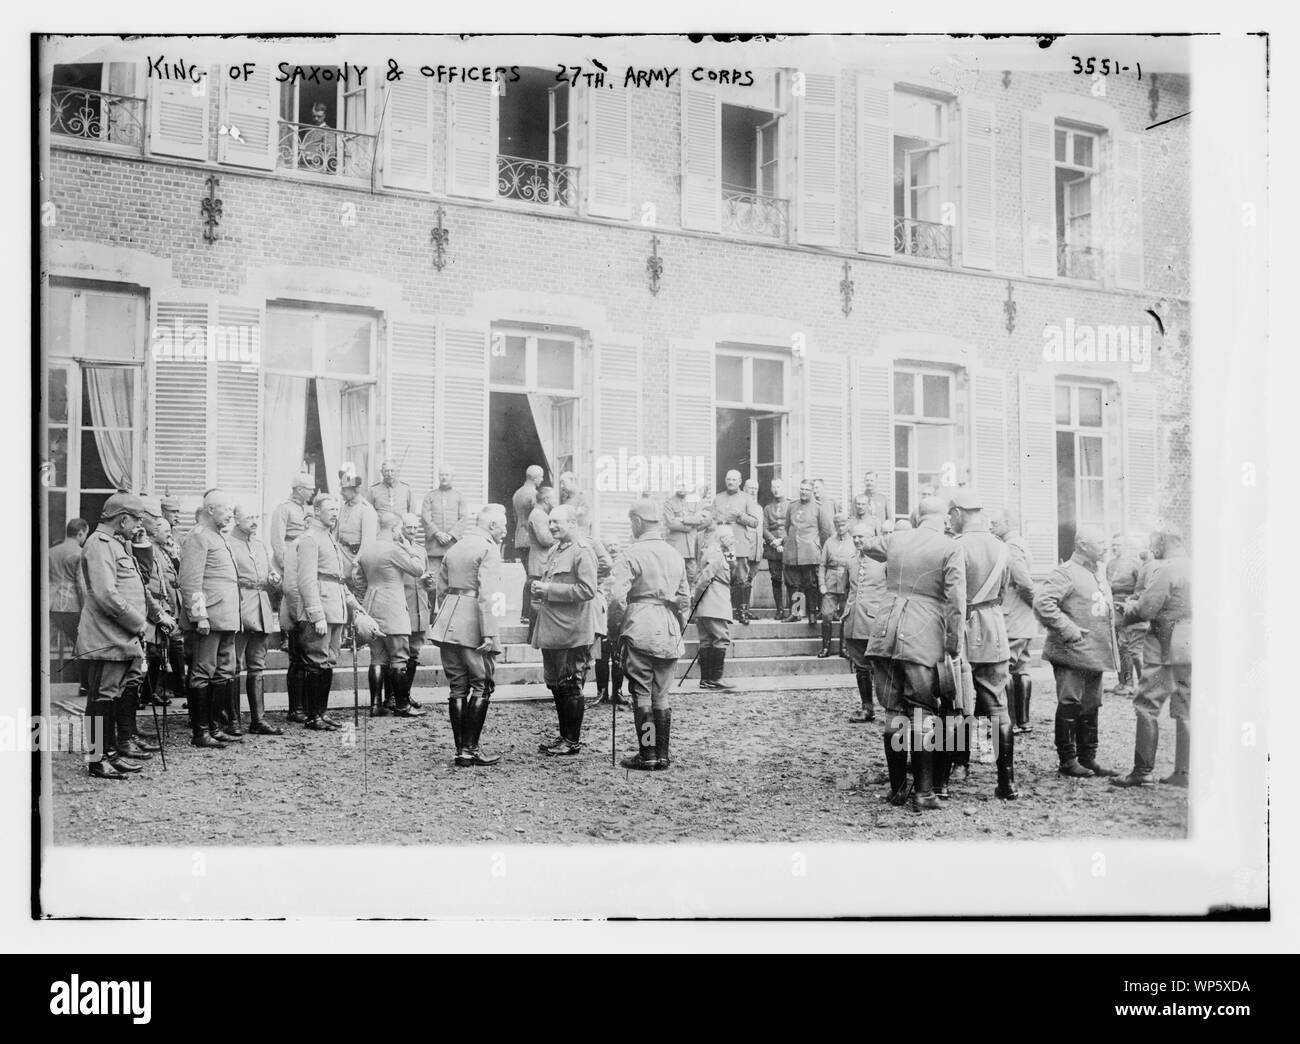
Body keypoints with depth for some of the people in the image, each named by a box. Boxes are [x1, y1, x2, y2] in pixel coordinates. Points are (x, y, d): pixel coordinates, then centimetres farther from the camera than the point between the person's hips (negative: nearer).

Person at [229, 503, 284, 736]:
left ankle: (258, 719, 10)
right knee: (234, 668, -4)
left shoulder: (260, 545, 22)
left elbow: (272, 581, 27)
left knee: (257, 668, 8)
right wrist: (248, 582, -18)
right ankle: (232, 721, 2)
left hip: (261, 614, 7)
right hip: (238, 612, -7)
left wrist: (274, 579, 6)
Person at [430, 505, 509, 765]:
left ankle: (461, 750, 11)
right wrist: (488, 633, -18)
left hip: (448, 624, 7)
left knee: (457, 686, 9)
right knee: (482, 685, 2)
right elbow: (484, 593, -16)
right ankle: (471, 749, -1)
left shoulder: (454, 548, 18)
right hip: (473, 626, -7)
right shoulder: (489, 549, -6)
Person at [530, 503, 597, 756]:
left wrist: (549, 590, -19)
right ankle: (564, 736, 24)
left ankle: (573, 740, 10)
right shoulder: (554, 550, 16)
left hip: (571, 632, -9)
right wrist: (538, 589, 6)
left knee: (570, 687, 0)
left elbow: (587, 590, -20)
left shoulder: (582, 552, -12)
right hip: (550, 630, 9)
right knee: (555, 685, 14)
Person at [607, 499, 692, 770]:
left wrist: (615, 626, -2)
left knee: (642, 694, 1)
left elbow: (617, 595, -16)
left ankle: (647, 755, 2)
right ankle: (663, 754, 14)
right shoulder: (674, 555, 11)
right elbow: (685, 598, 16)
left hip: (639, 630, -5)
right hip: (669, 633, 6)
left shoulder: (632, 553, -8)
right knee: (661, 695, 11)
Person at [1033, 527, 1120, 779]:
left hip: (1094, 655, 9)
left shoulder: (1094, 575, 19)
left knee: (1091, 707, 13)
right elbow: (1042, 602, -24)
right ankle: (1067, 760, 4)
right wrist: (1068, 629, -23)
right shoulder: (1066, 573, -11)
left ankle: (1088, 758, 22)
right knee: (1070, 706, -3)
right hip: (1071, 654, -9)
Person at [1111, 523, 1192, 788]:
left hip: (1169, 650, -9)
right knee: (1186, 710, 11)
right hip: (1191, 648, 9)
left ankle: (1144, 771, -2)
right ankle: (1184, 771, 14)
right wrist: (1135, 600, 11)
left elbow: (1146, 610, -16)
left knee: (1147, 706, -3)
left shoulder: (1165, 570, -14)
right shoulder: (1191, 567, 13)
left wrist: (1129, 608, 5)